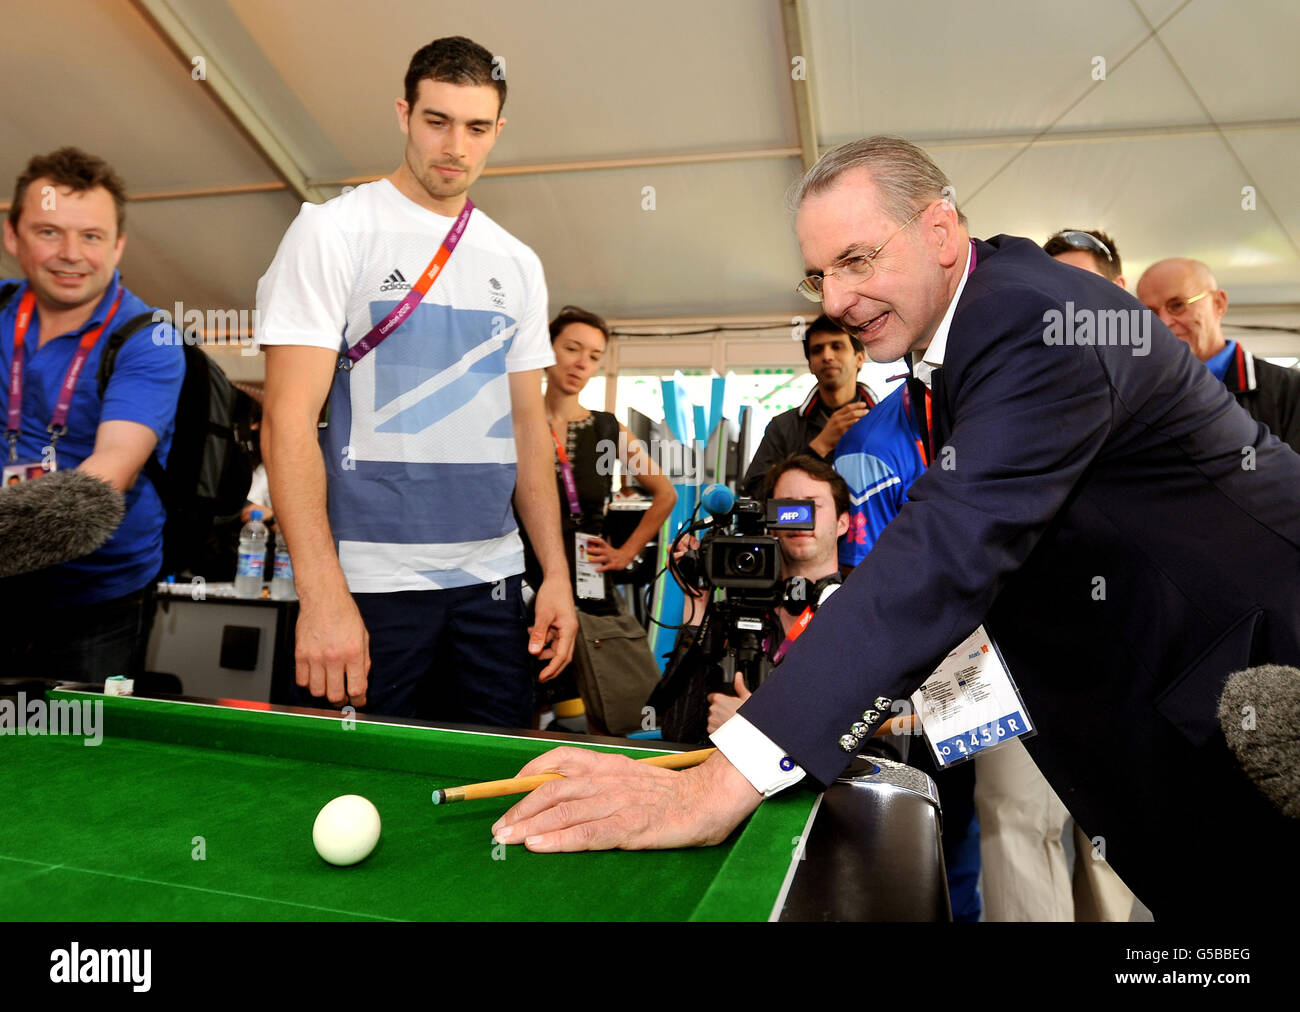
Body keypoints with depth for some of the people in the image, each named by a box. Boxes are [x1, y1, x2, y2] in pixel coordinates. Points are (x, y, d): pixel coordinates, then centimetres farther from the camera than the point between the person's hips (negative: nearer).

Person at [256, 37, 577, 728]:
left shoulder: (517, 264, 12)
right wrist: (322, 594, -18)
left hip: (492, 578, 5)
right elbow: (287, 421, -9)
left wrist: (555, 571, 8)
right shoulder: (333, 230, -3)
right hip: (370, 581, -4)